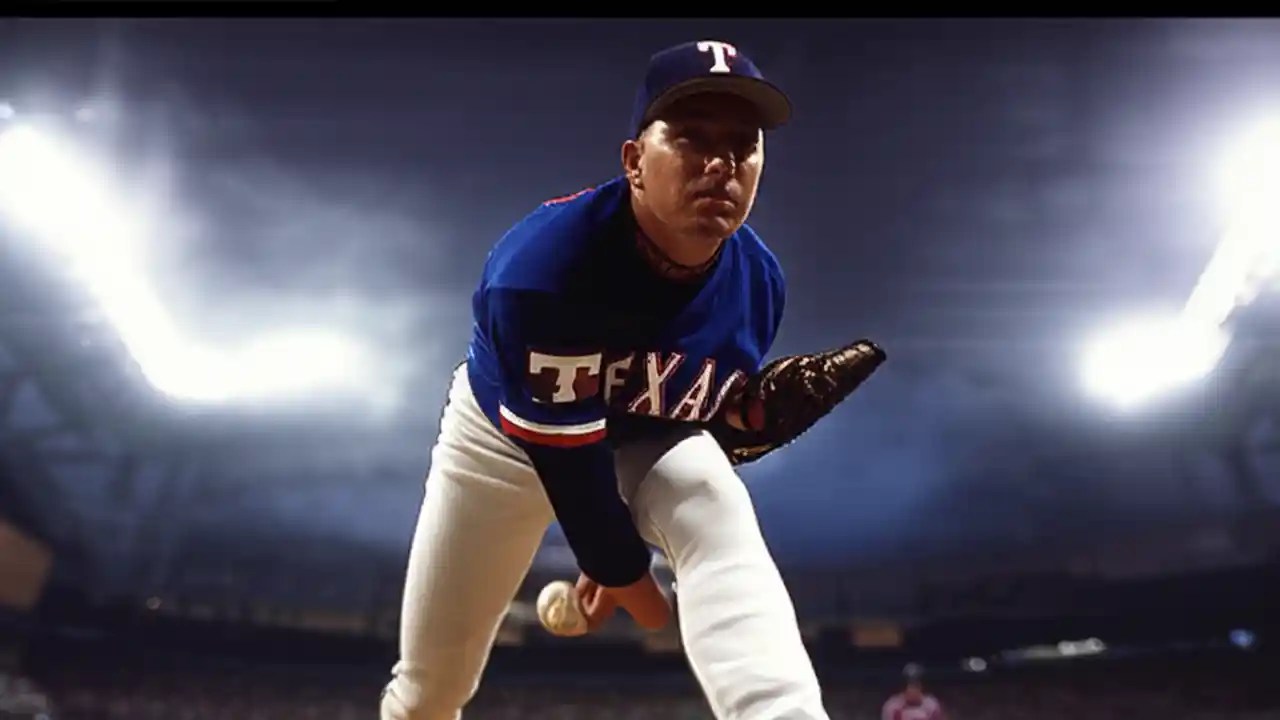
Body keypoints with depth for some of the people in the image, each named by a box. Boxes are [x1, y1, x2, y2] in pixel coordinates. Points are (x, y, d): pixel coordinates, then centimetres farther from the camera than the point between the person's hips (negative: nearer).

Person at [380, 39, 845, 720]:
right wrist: (620, 567, -20)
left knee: (727, 536, -32)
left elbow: (714, 399, 4)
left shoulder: (758, 280, -20)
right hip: (507, 436, -3)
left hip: (651, 436, 3)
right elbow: (564, 444, -29)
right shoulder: (544, 267, -40)